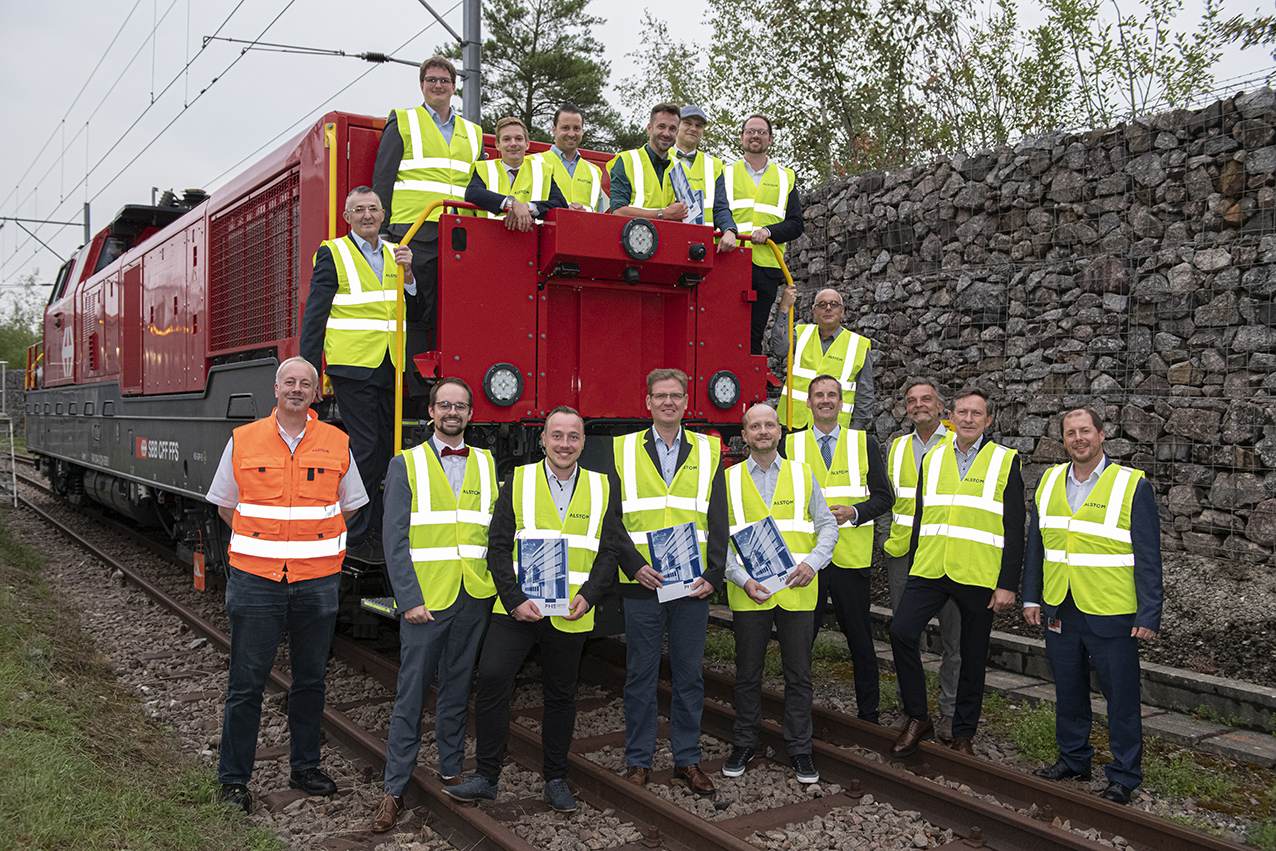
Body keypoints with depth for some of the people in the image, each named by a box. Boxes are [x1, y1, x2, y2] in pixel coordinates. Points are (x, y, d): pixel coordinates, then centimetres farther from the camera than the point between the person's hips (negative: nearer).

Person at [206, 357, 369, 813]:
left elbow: (348, 506, 14)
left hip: (317, 582, 2)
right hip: (255, 579, -1)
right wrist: (262, 543, 3)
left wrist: (317, 545, 6)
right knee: (246, 681, 3)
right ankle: (233, 778, 16)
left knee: (310, 680, 12)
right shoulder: (243, 441, 1)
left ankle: (305, 767, 27)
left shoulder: (336, 444, 3)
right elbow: (225, 505, 11)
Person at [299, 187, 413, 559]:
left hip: (389, 368, 6)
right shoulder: (333, 254, 0)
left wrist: (408, 272, -4)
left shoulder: (395, 253, 16)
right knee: (364, 449, -7)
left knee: (387, 447, 9)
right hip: (352, 365, -6)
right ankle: (358, 537, 3)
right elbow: (314, 315, -3)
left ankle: (377, 530, 20)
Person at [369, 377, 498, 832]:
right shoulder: (406, 465, 2)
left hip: (475, 599, 3)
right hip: (425, 600, -3)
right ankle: (394, 790, 10)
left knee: (457, 691, 13)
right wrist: (409, 600, -11)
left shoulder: (487, 464, 11)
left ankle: (452, 772, 26)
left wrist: (499, 586, 1)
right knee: (410, 695, 1)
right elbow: (395, 540, -4)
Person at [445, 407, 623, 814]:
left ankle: (555, 780, 26)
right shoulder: (518, 481, 2)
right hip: (517, 607, -1)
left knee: (560, 695, 11)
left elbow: (610, 551, 4)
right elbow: (498, 546, -2)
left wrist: (587, 596, -11)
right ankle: (486, 776, 1)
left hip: (570, 614, 1)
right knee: (491, 678, -13)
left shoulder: (602, 489, 6)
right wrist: (514, 599, -13)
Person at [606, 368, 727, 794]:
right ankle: (638, 760, 19)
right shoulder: (623, 450, 5)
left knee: (690, 675, 8)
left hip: (693, 584, 1)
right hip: (641, 584, -1)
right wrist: (635, 565, -12)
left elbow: (718, 521, 5)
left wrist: (713, 575, -6)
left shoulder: (708, 451, 8)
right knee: (640, 676, 7)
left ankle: (687, 759, 21)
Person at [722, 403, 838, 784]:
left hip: (797, 592, 1)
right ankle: (744, 744, 23)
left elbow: (828, 526, 8)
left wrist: (813, 563, -9)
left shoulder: (803, 474, 8)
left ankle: (799, 748, 19)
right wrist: (743, 579, -11)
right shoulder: (729, 480, 5)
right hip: (748, 593, 0)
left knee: (799, 674, 6)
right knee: (747, 673, 8)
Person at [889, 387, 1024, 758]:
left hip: (979, 575, -2)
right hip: (930, 571, 3)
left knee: (973, 657, 8)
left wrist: (1008, 584, -8)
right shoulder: (931, 459, 11)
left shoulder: (1006, 461, 0)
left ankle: (963, 735, 23)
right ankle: (917, 719, 1)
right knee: (901, 631, -15)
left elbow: (1015, 529, -2)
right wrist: (912, 570, 13)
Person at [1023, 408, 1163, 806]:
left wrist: (1149, 615, -10)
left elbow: (1148, 557, -6)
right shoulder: (1049, 482, 8)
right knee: (1068, 691, 15)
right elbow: (1036, 543, 14)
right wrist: (1032, 597, 10)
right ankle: (1073, 759, 31)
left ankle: (1124, 776, 17)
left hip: (1112, 615, -4)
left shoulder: (1132, 485, -6)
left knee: (1121, 695, 4)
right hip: (1060, 611, 5)